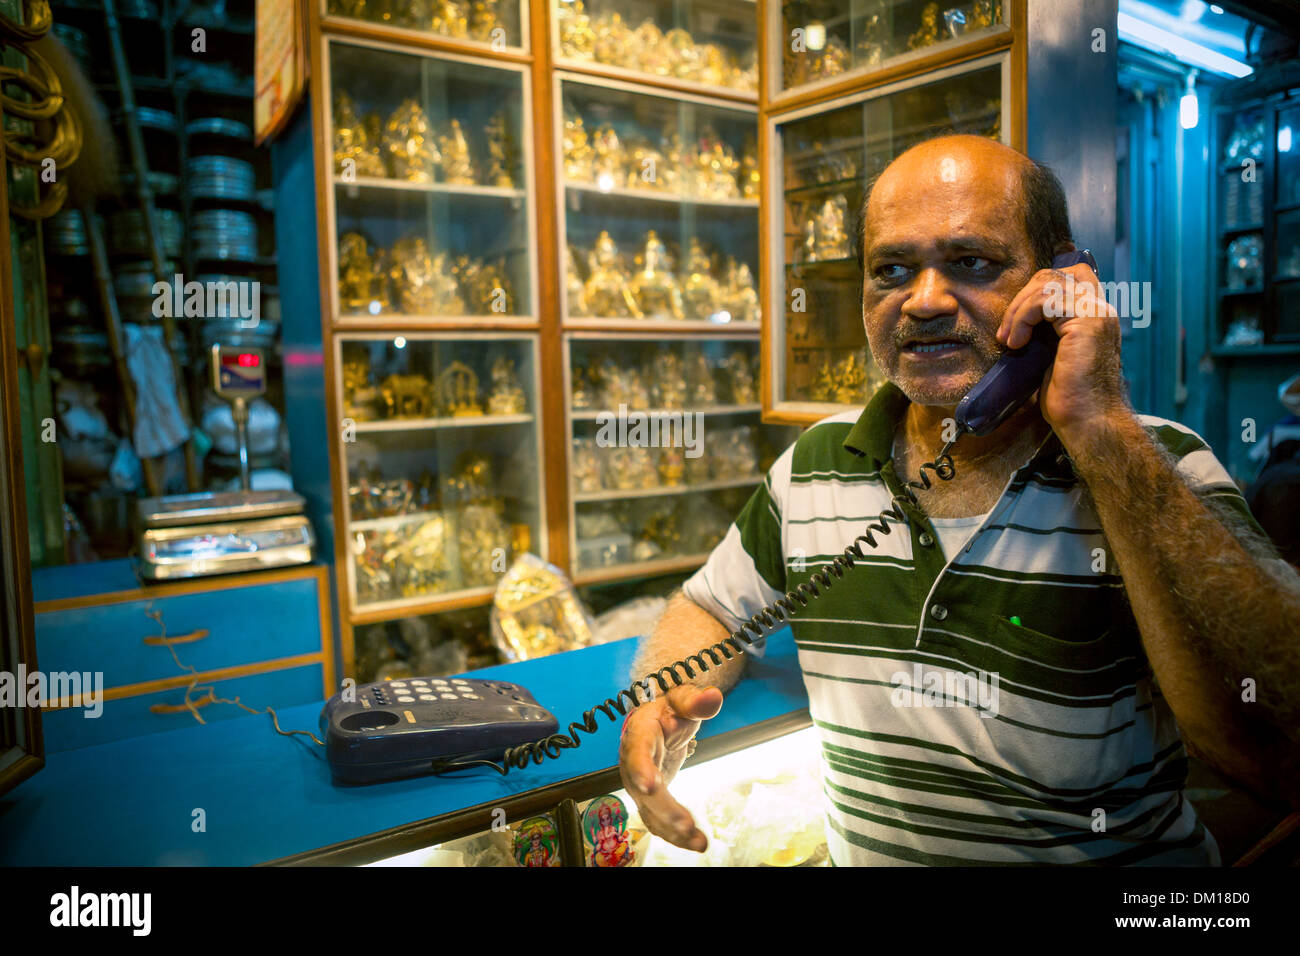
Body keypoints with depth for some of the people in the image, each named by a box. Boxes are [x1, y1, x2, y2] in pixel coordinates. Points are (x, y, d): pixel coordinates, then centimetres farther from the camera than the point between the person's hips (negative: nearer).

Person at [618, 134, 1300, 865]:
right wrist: (662, 701, -11)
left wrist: (1103, 429, -26)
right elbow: (713, 609, 11)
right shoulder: (813, 466, -1)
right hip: (856, 853, 4)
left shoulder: (1163, 472, -11)